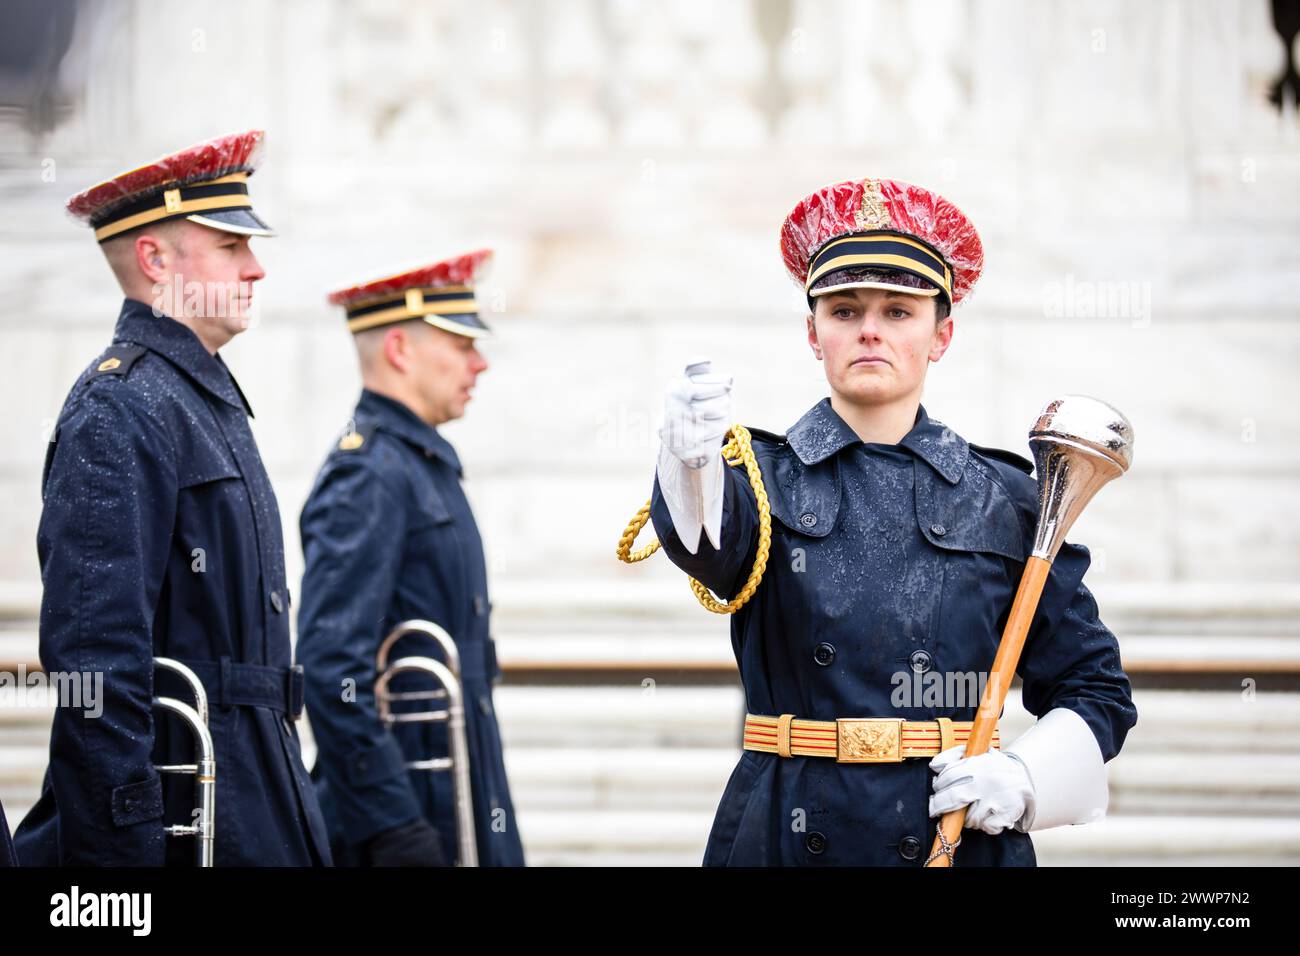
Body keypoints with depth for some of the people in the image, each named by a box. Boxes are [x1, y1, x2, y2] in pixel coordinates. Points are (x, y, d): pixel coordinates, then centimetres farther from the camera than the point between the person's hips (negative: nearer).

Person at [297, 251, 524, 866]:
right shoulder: (367, 479, -15)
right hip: (412, 814, -10)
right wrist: (394, 829, -25)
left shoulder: (424, 464, 17)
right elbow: (329, 668, -23)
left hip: (458, 810, 10)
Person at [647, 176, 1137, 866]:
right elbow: (707, 540, -23)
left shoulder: (1005, 500, 4)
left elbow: (1095, 689, 8)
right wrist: (691, 458, -45)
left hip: (961, 840, 0)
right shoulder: (765, 477, 2)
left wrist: (1025, 779, -11)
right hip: (784, 842, 0)